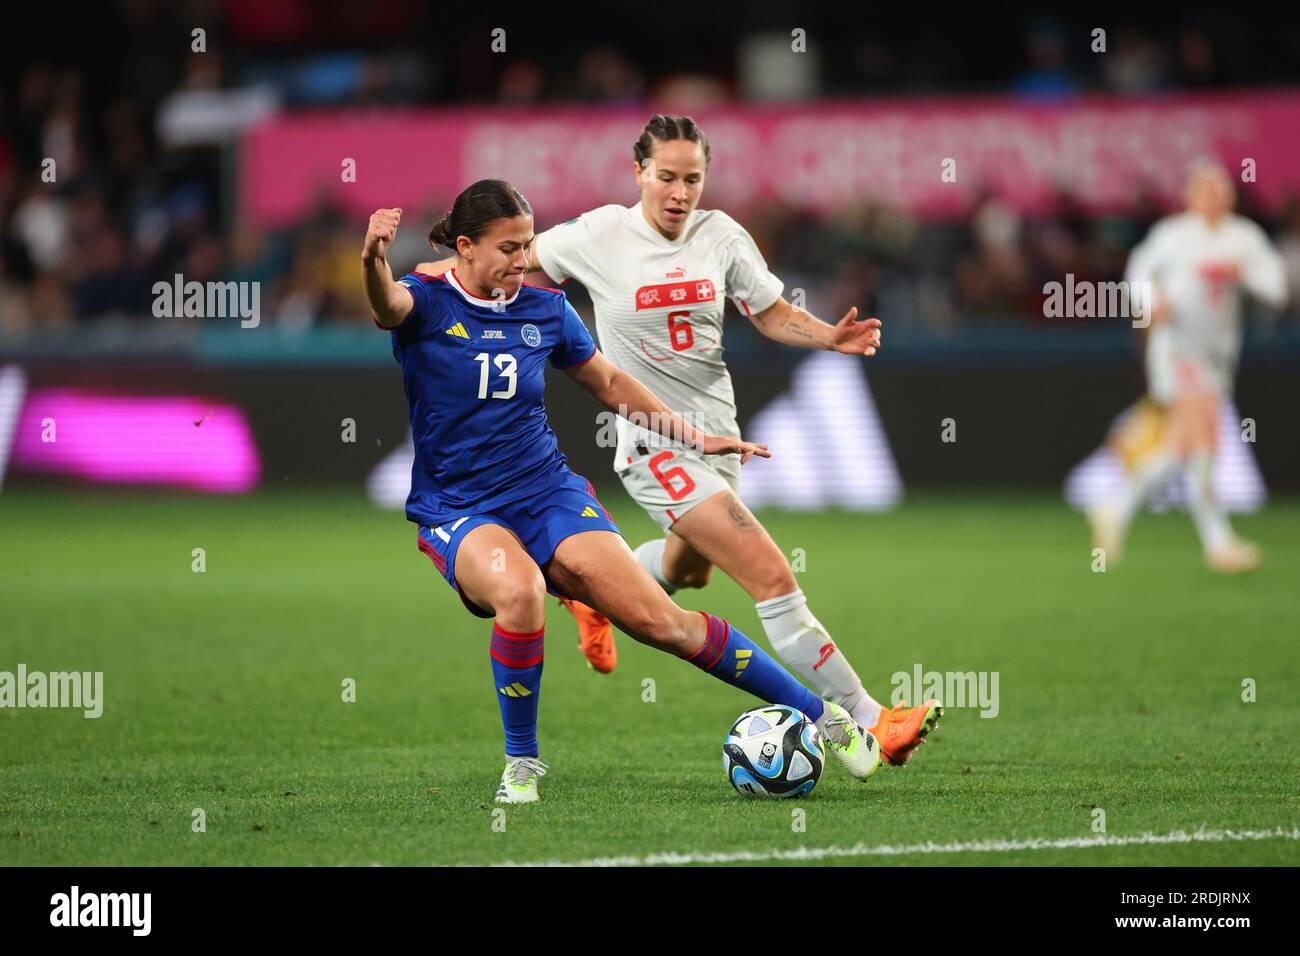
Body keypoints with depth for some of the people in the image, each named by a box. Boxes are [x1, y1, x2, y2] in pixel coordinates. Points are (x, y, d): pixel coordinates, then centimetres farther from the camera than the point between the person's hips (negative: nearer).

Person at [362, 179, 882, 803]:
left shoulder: (545, 311, 5)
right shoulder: (428, 303, -7)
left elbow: (609, 383, 21)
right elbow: (386, 306, -32)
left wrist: (693, 437, 21)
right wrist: (374, 262, -55)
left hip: (548, 494, 3)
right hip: (457, 512, -3)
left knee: (657, 620, -10)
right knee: (519, 592, -37)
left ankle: (823, 717, 3)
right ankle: (521, 763, -16)